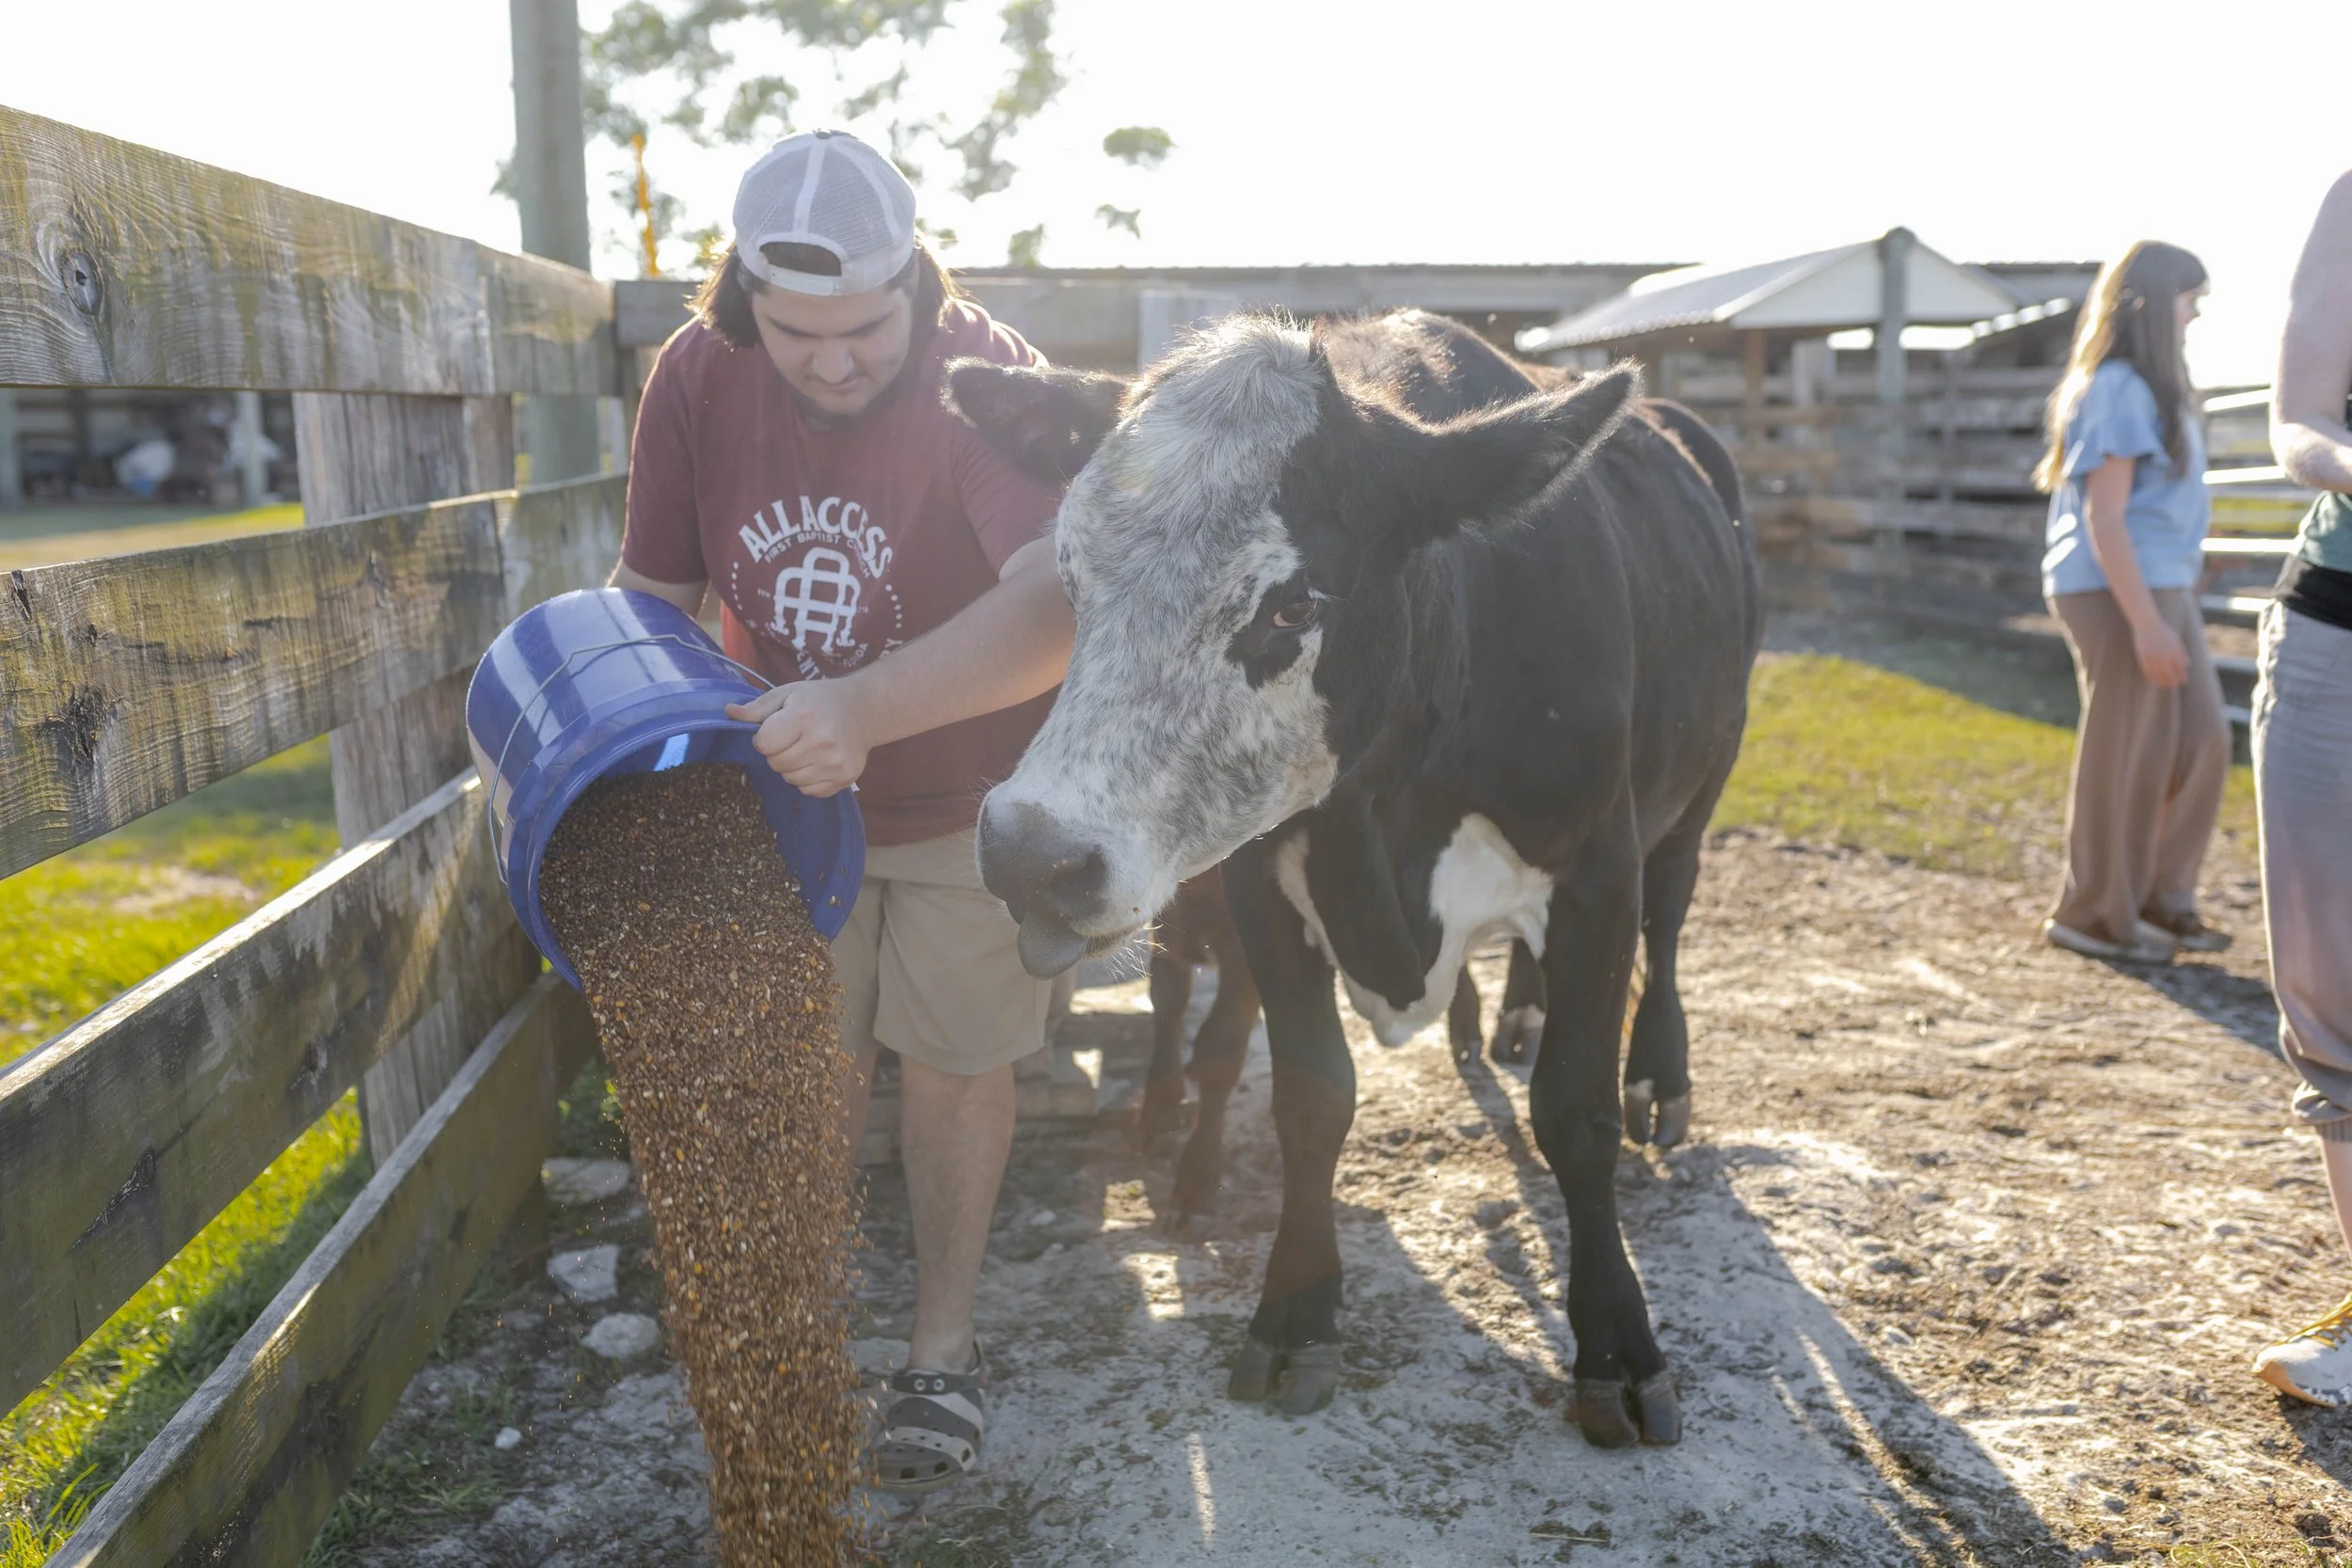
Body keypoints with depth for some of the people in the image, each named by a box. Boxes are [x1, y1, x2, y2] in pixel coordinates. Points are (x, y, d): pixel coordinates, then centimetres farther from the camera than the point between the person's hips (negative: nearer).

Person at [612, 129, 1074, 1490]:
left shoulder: (982, 374, -28)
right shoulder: (697, 376, -13)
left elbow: (1062, 599, -44)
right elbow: (655, 594, -3)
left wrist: (866, 705, -53)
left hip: (972, 788, -3)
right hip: (786, 783, 4)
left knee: (954, 1062, 6)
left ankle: (946, 1347, 26)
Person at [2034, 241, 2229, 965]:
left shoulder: (2148, 386, 16)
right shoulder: (2117, 389, -14)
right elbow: (2103, 518, -19)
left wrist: (2167, 610, 16)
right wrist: (2146, 623, -21)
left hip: (2161, 587, 10)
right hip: (2118, 593, -10)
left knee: (2202, 740, 12)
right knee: (2125, 760, -1)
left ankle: (2160, 896, 23)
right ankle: (2095, 917, 12)